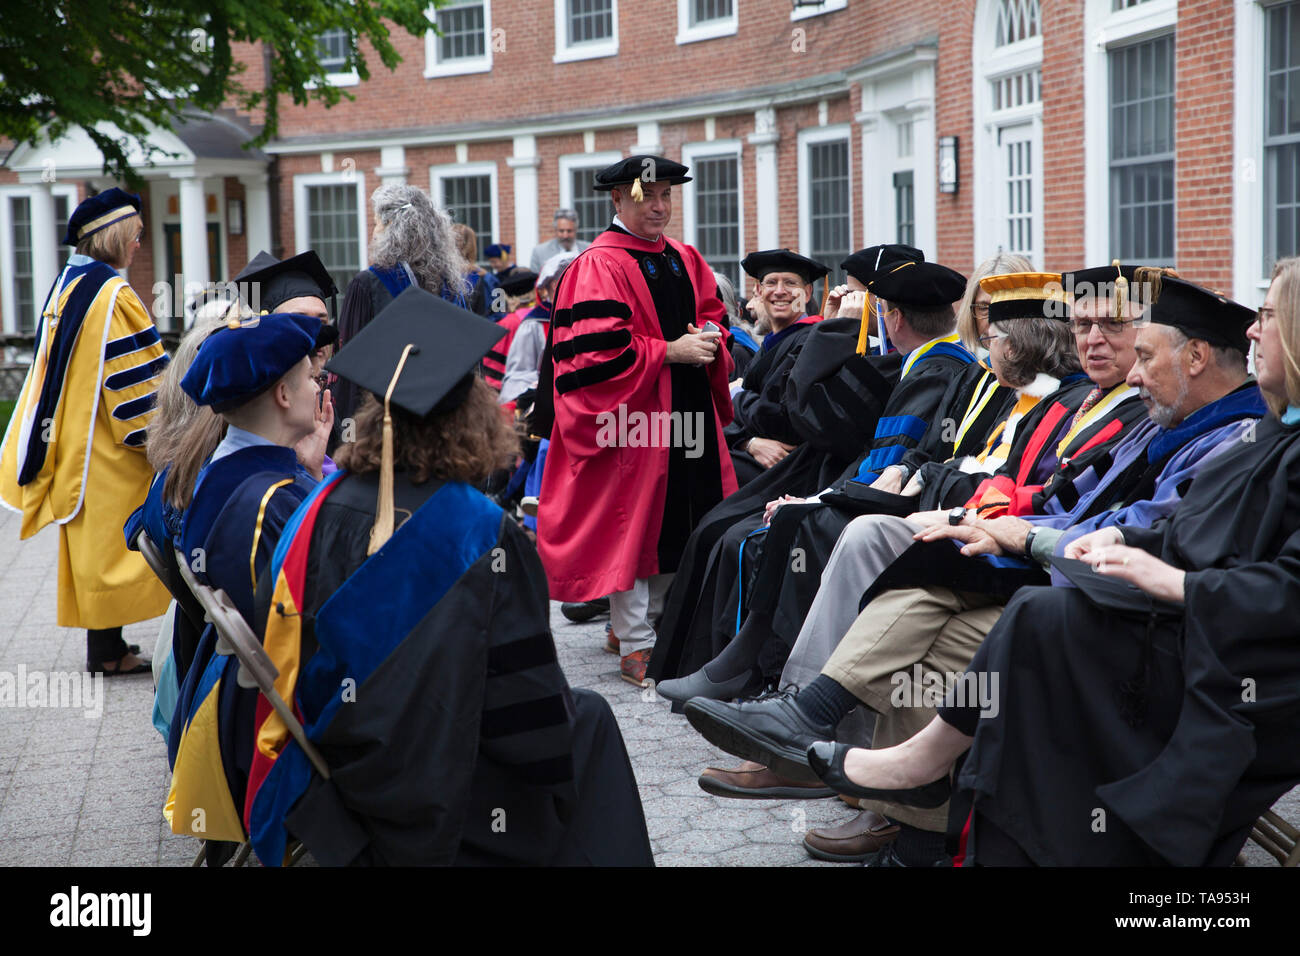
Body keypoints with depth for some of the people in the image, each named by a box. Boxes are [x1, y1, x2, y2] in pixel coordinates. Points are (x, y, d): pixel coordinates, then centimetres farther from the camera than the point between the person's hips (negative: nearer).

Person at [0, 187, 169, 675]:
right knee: (110, 539, -2)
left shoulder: (63, 287, 11)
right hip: (109, 449, -9)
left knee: (89, 542, 11)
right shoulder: (113, 295, -16)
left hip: (70, 443, 9)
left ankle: (104, 646, 17)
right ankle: (108, 651, 2)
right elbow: (136, 375, -18)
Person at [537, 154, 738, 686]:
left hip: (687, 416, 7)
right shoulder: (600, 266, -8)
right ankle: (635, 647, 4)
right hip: (631, 415, -7)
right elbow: (597, 350, -16)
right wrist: (669, 351, -16)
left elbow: (714, 319, 22)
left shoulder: (685, 261, 15)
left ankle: (651, 621, 26)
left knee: (678, 528, 10)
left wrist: (707, 342, -1)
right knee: (631, 525, -3)